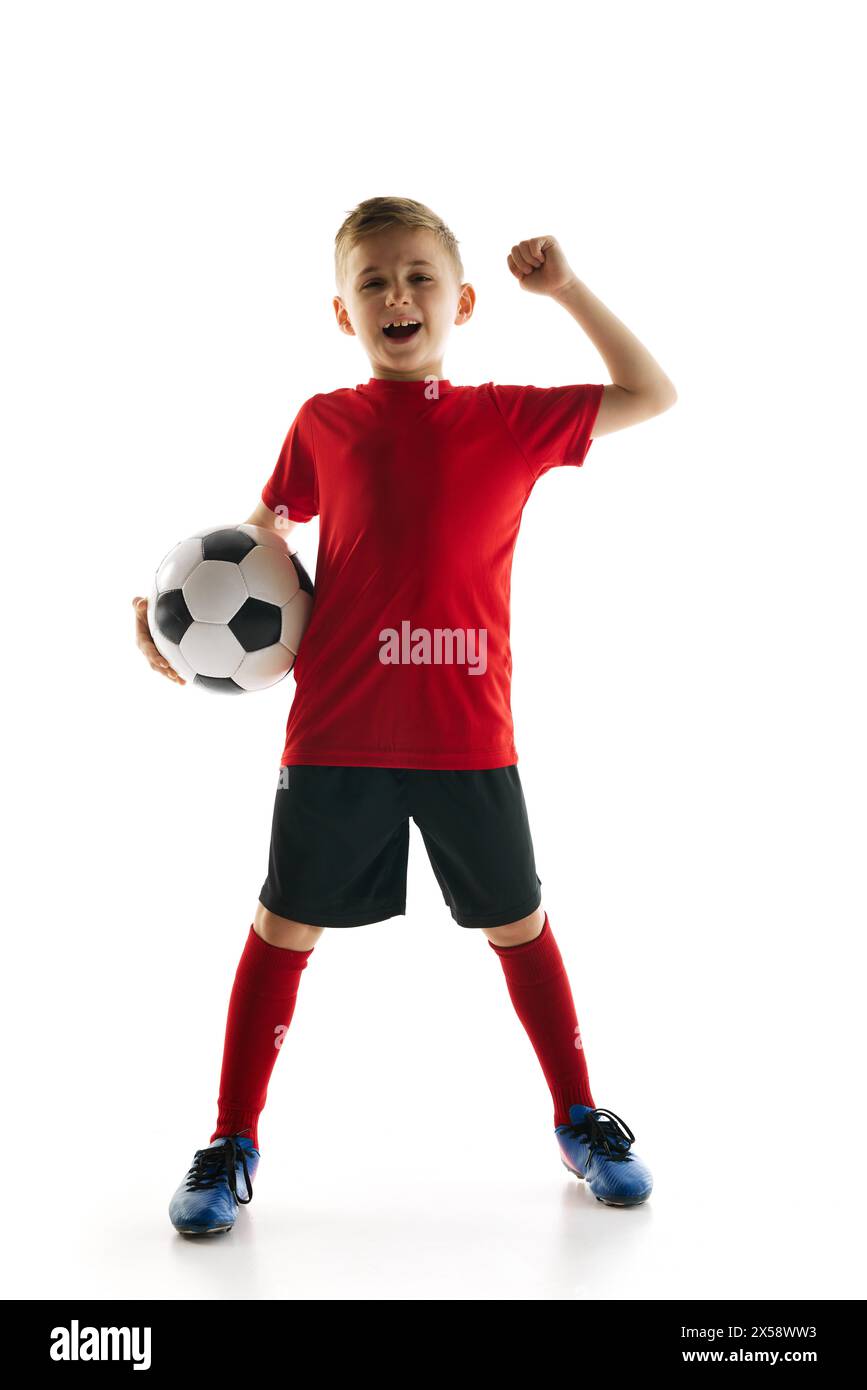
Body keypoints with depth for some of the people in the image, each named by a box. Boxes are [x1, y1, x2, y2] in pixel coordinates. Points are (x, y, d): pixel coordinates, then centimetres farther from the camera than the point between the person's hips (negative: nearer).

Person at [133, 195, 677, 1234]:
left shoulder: (509, 418, 4)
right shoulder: (323, 424, 4)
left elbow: (651, 396, 13)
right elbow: (257, 537, 16)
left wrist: (565, 289, 6)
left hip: (471, 737, 1)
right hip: (335, 733, 0)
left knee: (519, 926, 14)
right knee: (284, 927, 8)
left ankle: (582, 1122, 34)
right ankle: (231, 1146, 25)